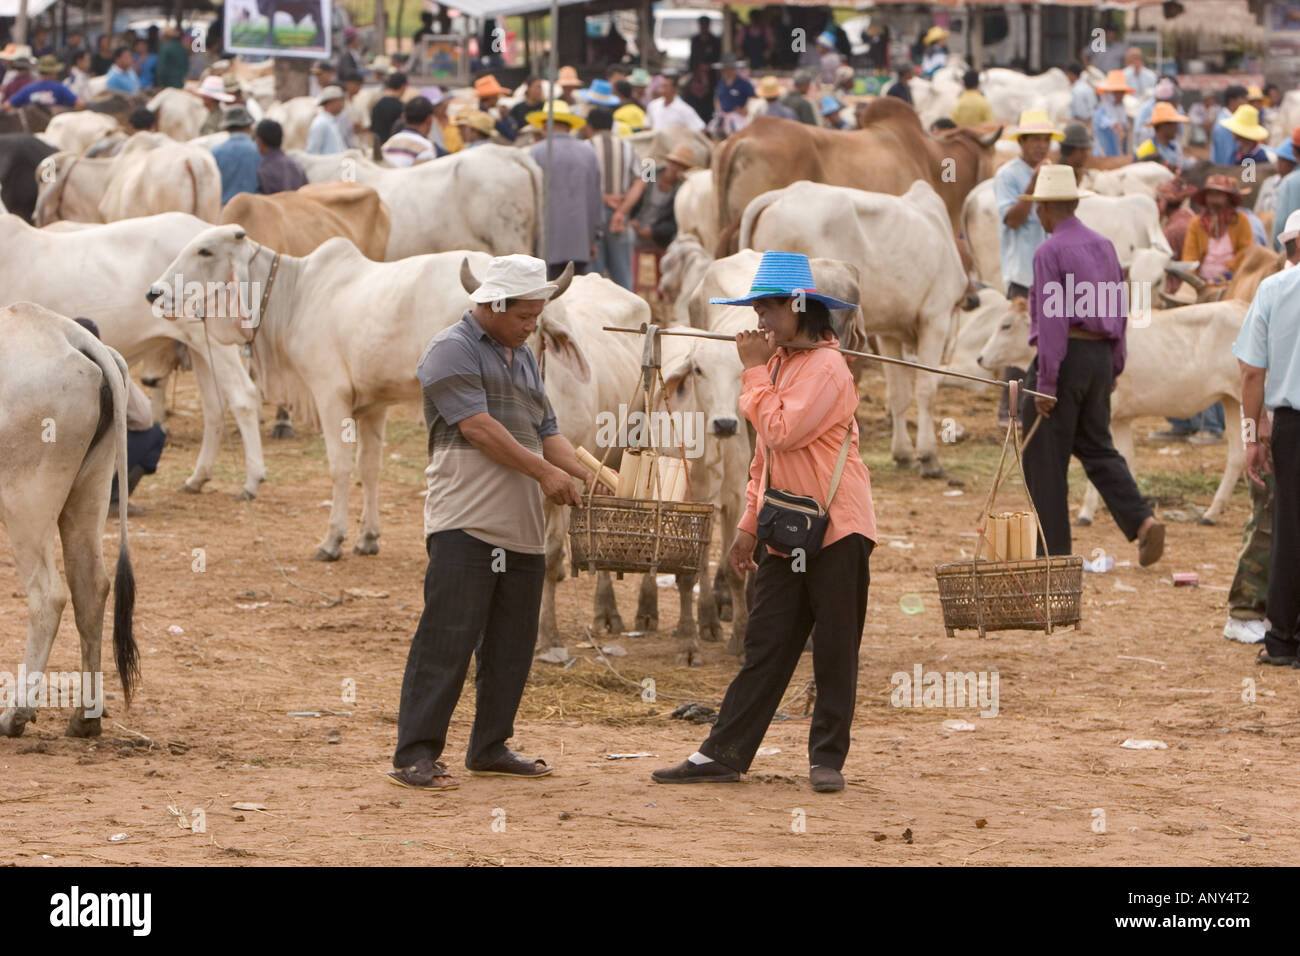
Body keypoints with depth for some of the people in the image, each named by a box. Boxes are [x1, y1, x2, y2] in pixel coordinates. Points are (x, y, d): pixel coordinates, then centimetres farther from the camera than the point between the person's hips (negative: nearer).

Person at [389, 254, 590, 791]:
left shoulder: (523, 359, 21)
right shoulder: (452, 351, -6)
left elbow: (545, 431, 21)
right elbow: (478, 427, -15)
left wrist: (581, 474, 3)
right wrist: (543, 472, -17)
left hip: (522, 528, 8)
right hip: (465, 524, -8)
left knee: (511, 644, 10)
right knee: (447, 638, -10)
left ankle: (489, 748, 20)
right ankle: (416, 756, -10)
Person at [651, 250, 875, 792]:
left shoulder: (826, 367, -13)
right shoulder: (779, 363, 15)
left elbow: (782, 431, -24)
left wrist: (754, 371, -14)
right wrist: (749, 525, 15)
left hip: (836, 528, -8)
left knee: (835, 650, 0)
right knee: (765, 647, 7)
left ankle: (828, 758, 7)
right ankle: (723, 754, 6)